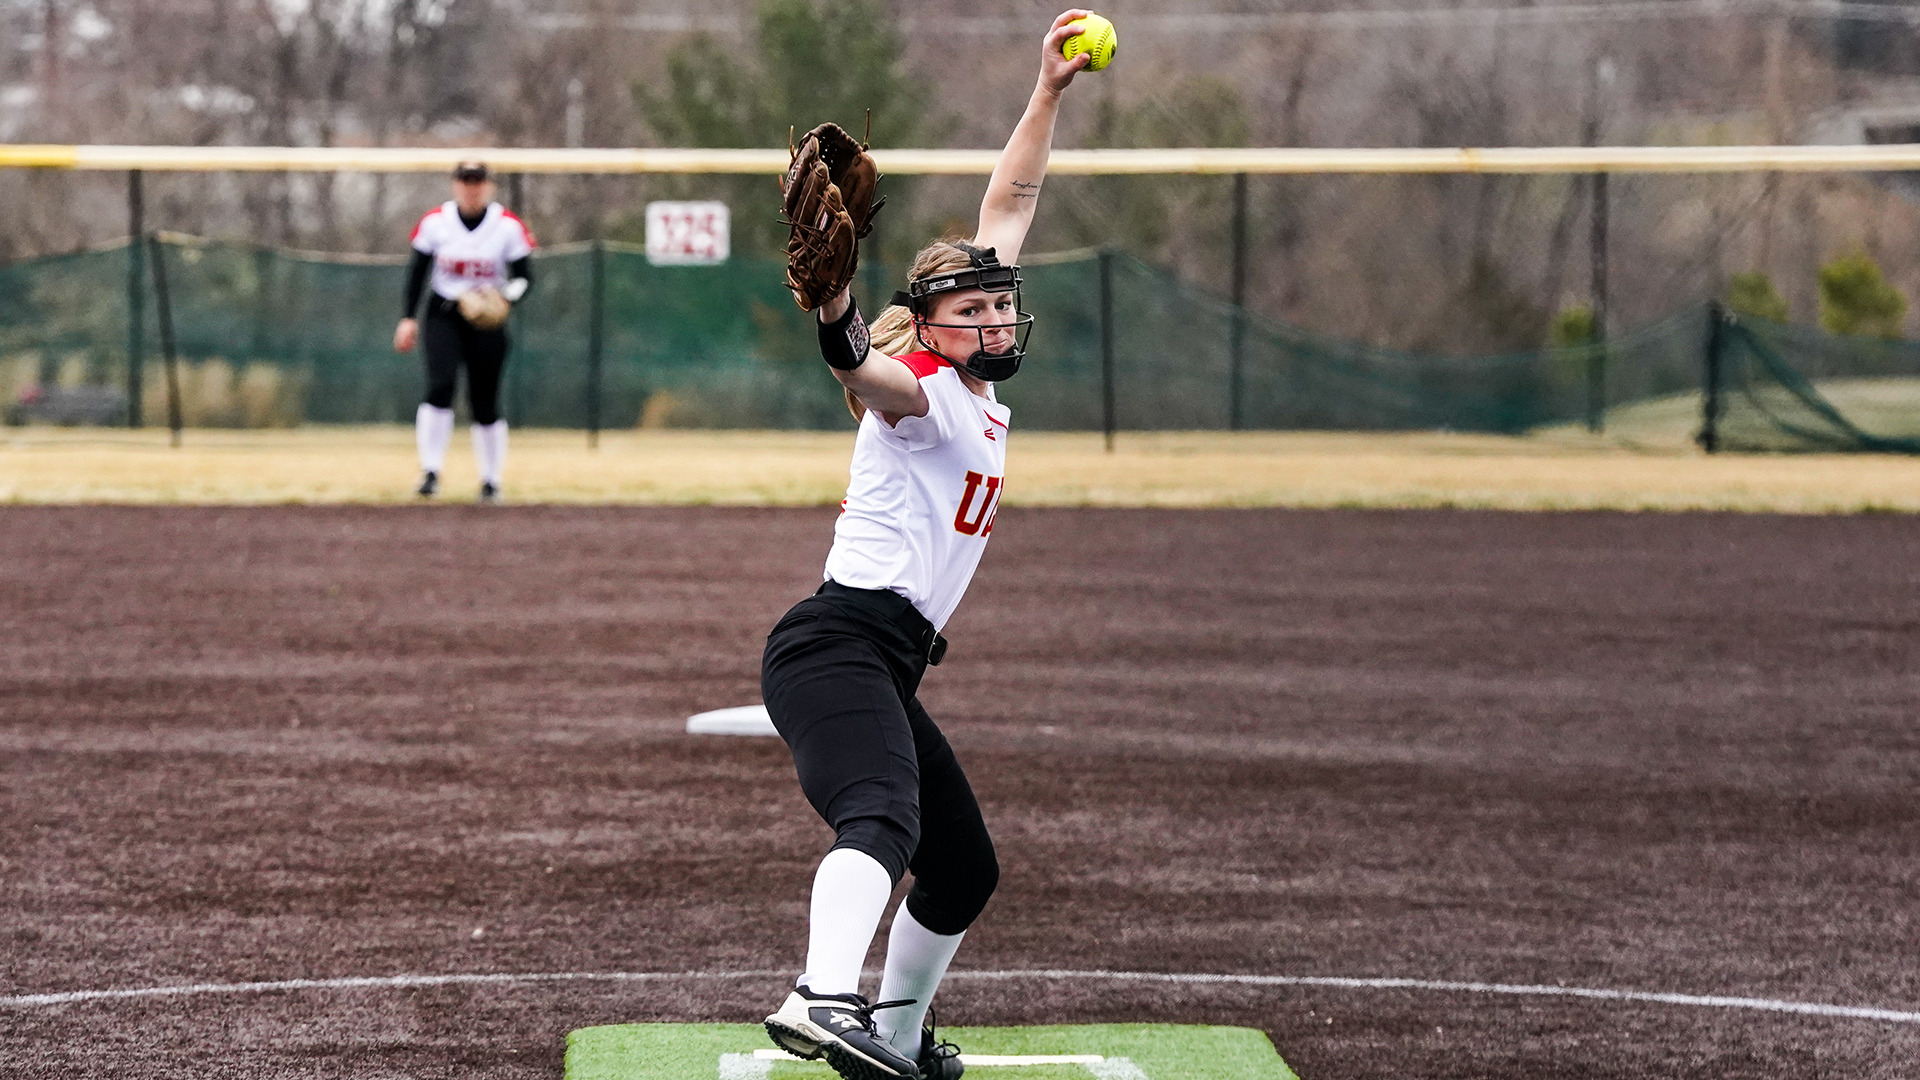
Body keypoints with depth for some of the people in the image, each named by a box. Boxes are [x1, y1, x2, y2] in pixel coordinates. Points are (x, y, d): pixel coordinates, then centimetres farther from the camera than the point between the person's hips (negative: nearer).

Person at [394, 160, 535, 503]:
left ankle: (491, 481, 17)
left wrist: (506, 297, -24)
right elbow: (417, 271, 6)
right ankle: (430, 472, -18)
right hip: (442, 315, 0)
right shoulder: (435, 222, -2)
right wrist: (408, 317, 3)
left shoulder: (508, 226, -5)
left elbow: (524, 276, -4)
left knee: (485, 403, 2)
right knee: (440, 385, -20)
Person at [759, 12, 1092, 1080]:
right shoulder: (928, 390, -7)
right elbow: (872, 375, -35)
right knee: (884, 818, -36)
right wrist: (834, 314, -56)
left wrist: (1050, 93, 21)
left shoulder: (985, 389, 17)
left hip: (885, 670, 10)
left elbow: (1009, 208, 22)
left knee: (965, 871, 20)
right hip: (840, 642, -10)